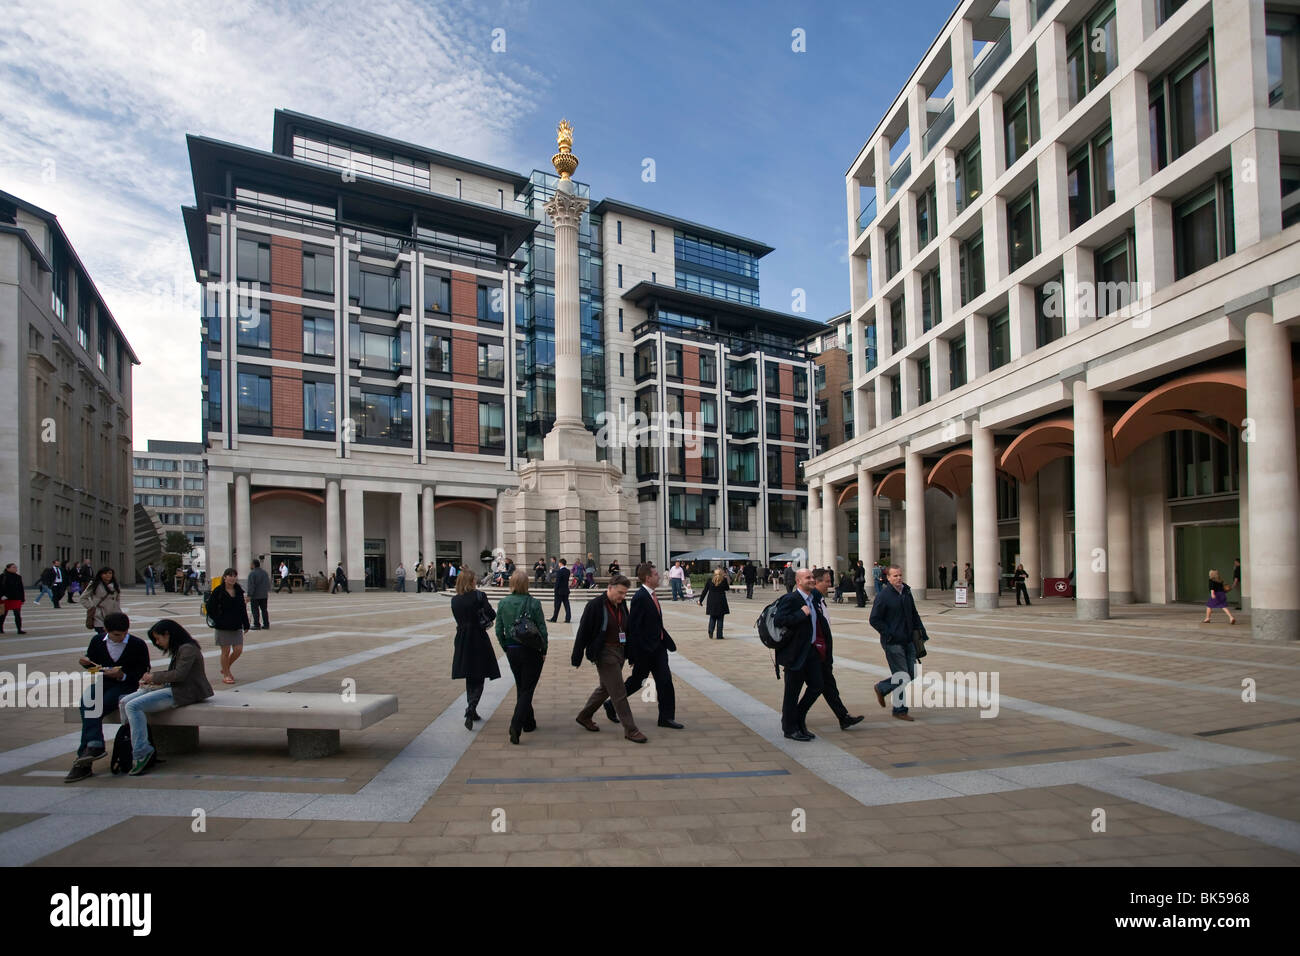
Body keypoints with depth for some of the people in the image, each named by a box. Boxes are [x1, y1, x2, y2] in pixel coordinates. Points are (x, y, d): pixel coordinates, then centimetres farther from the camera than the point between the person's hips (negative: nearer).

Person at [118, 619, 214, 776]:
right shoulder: (178, 649, 21)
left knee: (133, 706, -22)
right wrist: (151, 679, 8)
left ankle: (142, 754, -19)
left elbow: (179, 674, -19)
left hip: (183, 693, -10)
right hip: (172, 689, 10)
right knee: (123, 703, -1)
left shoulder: (187, 648, -11)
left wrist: (155, 677, -8)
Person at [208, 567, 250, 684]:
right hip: (223, 626, -5)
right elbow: (210, 608, -5)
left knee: (238, 650, 2)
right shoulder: (218, 591, -8)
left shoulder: (239, 591, 7)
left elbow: (243, 608, 12)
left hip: (236, 626, 5)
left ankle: (225, 669, 26)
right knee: (226, 651, 1)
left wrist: (246, 624, 10)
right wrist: (217, 621, -10)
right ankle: (226, 675, 16)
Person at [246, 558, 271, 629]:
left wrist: (249, 596, -16)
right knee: (264, 610, 11)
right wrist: (267, 591, 28)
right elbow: (268, 584, 15)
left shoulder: (252, 573, -12)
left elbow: (251, 585, -17)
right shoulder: (265, 573, 9)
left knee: (255, 610, -1)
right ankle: (266, 625, 11)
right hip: (264, 595, 6)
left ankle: (257, 625, -1)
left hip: (255, 596, -6)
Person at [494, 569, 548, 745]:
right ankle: (516, 725, -12)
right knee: (527, 689, 2)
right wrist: (544, 651, 2)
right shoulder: (533, 603, -13)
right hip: (532, 651, -4)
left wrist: (506, 648, 13)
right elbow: (542, 629, -10)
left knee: (521, 688, 19)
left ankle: (529, 723, 27)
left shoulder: (503, 603, -3)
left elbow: (499, 630, 1)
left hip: (512, 651, 4)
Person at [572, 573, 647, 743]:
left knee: (605, 688, 19)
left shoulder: (622, 604, 5)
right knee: (619, 693, -5)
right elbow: (583, 632, -12)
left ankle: (584, 716, 37)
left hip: (620, 652, 8)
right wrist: (577, 657, -10)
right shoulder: (595, 605, -16)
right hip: (605, 654, -8)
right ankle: (630, 730, 4)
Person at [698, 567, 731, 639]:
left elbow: (704, 591, 1)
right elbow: (727, 588, 10)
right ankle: (719, 635, 7)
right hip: (721, 602, -1)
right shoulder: (724, 580, -6)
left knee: (712, 618, 15)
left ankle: (710, 631, -6)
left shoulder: (709, 580, -2)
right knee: (720, 618, 7)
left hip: (711, 602, 1)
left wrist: (700, 600, 8)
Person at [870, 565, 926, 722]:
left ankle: (881, 688, 28)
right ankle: (900, 710, 14)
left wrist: (920, 630, 9)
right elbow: (874, 620, -12)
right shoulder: (884, 596, -12)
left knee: (911, 674, 9)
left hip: (908, 641, 7)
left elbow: (914, 615, 21)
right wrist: (890, 635, -15)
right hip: (893, 643, -7)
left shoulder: (907, 592, 10)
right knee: (902, 677, -3)